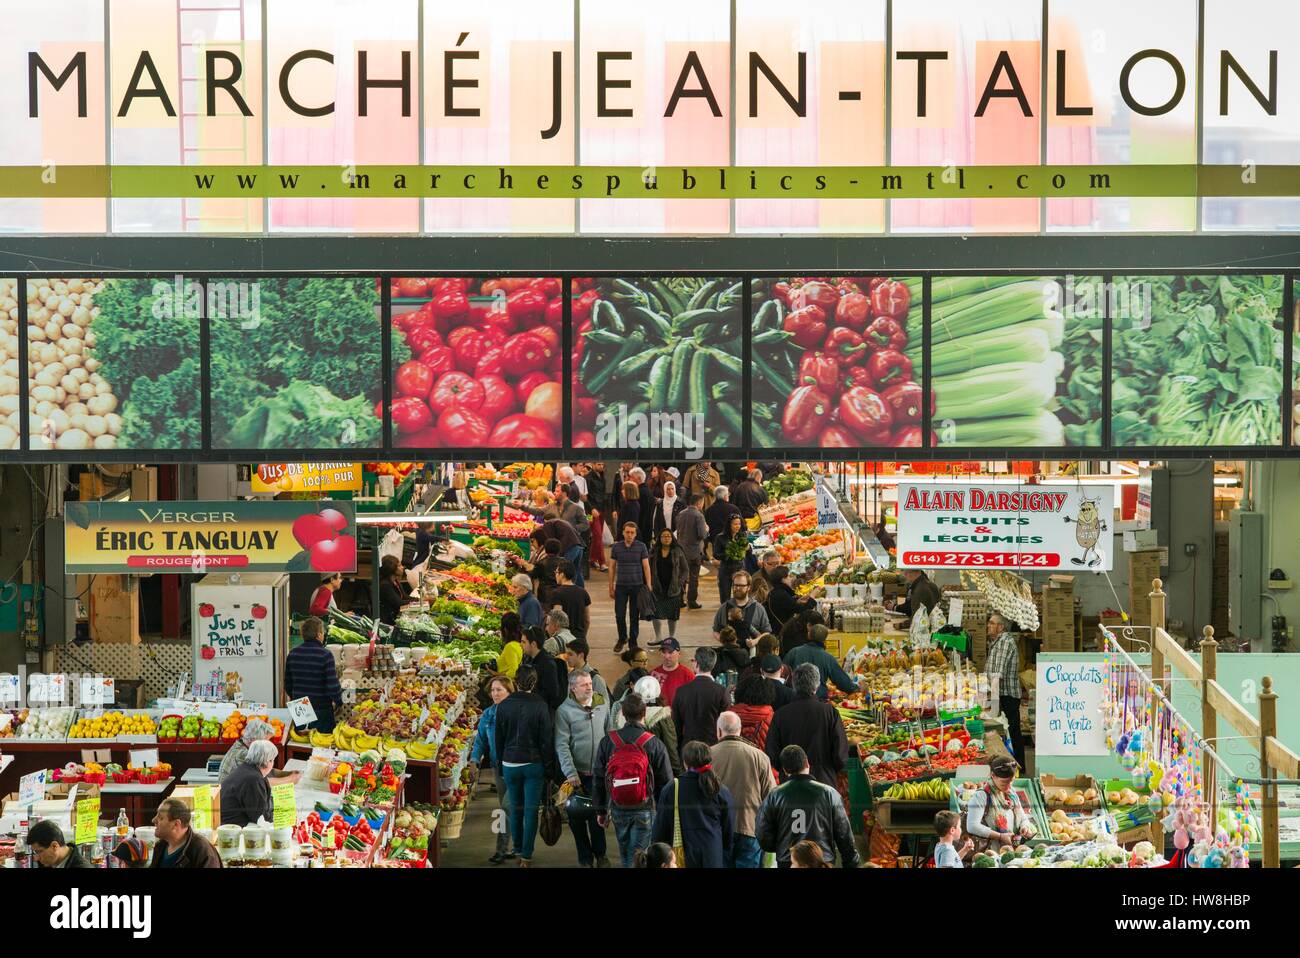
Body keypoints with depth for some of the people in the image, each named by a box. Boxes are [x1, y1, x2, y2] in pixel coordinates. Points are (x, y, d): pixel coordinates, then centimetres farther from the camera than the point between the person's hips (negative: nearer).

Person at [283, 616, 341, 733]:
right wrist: (339, 701, -1)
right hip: (321, 709, -5)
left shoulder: (293, 653, 2)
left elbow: (287, 682, 12)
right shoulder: (325, 655, -15)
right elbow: (332, 685, -17)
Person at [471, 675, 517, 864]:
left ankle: (502, 849, -4)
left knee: (507, 807, -11)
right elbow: (480, 739, 13)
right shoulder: (488, 714, 7)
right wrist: (474, 759, 0)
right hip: (498, 767, 7)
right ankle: (518, 845, 24)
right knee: (507, 808, 13)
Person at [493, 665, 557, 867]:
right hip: (534, 764, -2)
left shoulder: (504, 705, -4)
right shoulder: (540, 705, -11)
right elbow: (547, 740, -7)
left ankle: (519, 851, 20)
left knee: (515, 809, 13)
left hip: (510, 765, 2)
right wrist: (549, 769, 1)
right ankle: (526, 856, 2)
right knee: (531, 810, 2)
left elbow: (499, 739, 4)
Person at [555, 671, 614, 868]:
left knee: (597, 815, 5)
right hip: (576, 773, -2)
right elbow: (561, 745, -11)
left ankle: (600, 854, 21)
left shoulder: (602, 705, 2)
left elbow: (610, 735, 8)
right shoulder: (564, 710, -9)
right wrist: (570, 773, -16)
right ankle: (585, 857, 20)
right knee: (577, 817, 7)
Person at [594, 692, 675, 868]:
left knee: (625, 855, 19)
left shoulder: (607, 742, -2)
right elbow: (666, 781, -6)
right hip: (645, 810, -3)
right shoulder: (654, 744, -9)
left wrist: (600, 810, 14)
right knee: (637, 856, 0)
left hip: (617, 809, 3)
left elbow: (598, 779, 4)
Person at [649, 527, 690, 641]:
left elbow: (685, 569, 5)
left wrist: (680, 582, -5)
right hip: (658, 588, 1)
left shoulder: (677, 552, 2)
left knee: (673, 616, 4)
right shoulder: (654, 552, 6)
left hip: (673, 589, -1)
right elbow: (649, 569, 9)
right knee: (657, 615, -3)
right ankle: (658, 638, 8)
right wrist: (650, 583, -1)